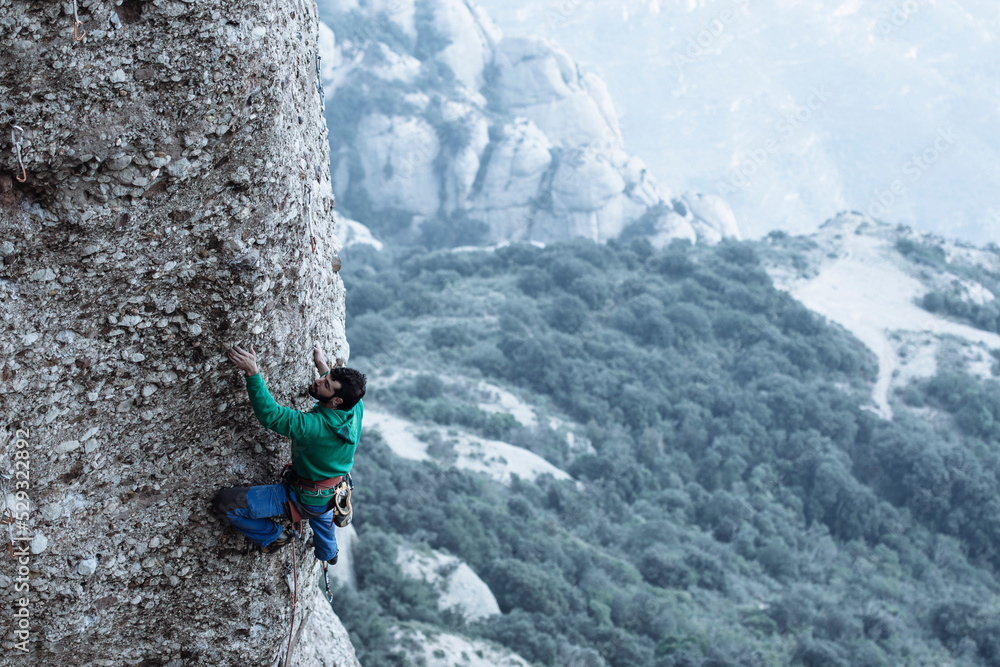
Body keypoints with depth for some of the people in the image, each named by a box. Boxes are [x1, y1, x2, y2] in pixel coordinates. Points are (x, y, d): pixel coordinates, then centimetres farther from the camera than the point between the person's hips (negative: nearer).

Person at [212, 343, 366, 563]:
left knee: (225, 502, -8)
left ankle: (272, 537, 16)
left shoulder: (314, 427, -42)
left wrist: (252, 372, -42)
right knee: (322, 514, 44)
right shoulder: (356, 407, -21)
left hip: (306, 499, -8)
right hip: (335, 494, 8)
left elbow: (269, 414, -38)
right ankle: (328, 552, 72)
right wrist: (321, 364, 15)